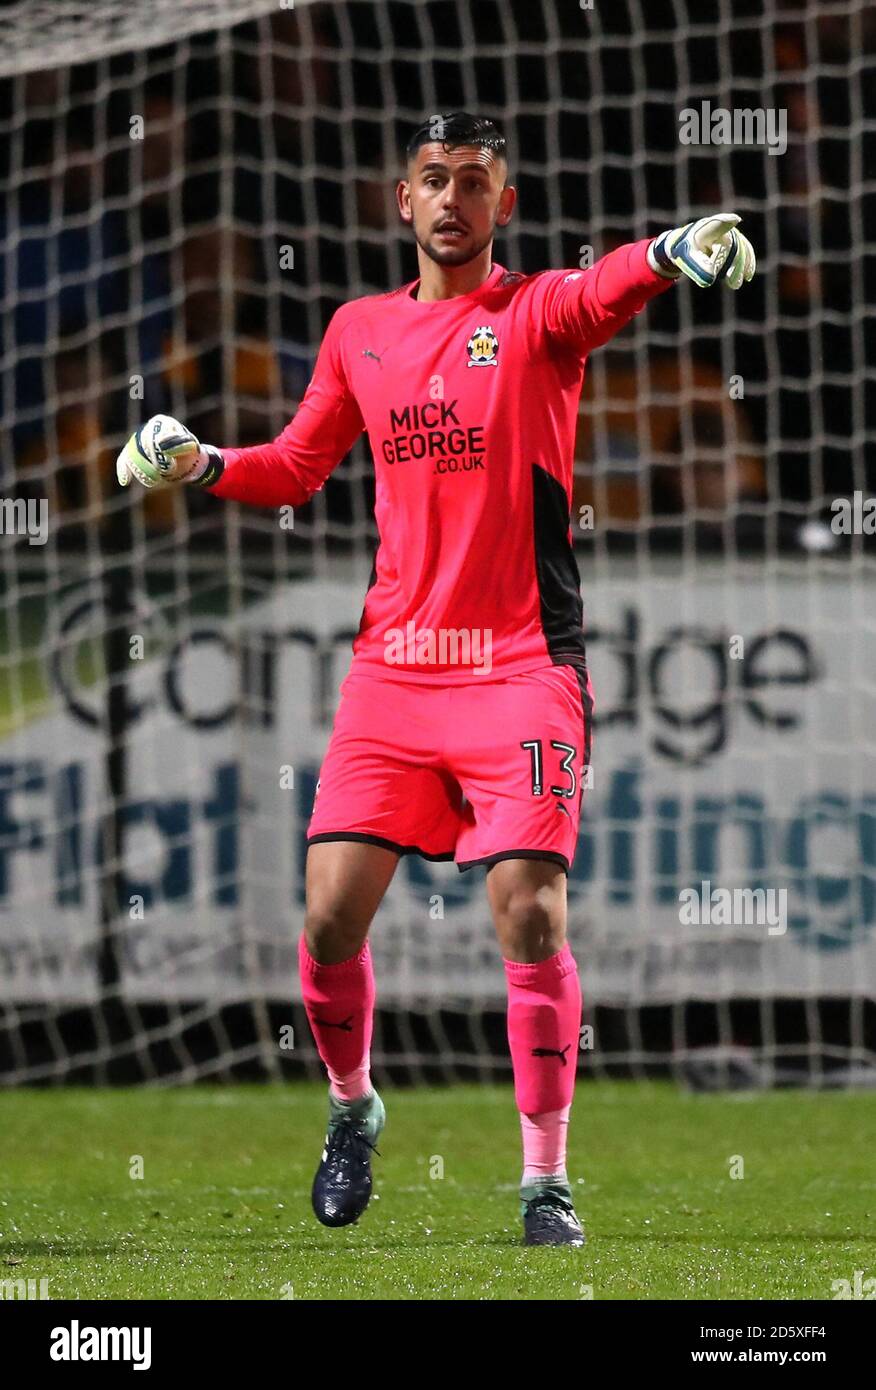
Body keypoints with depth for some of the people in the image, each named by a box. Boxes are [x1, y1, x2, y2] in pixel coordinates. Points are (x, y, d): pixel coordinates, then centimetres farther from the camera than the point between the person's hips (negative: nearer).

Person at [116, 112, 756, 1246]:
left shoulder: (536, 314, -2)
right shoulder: (359, 333, 11)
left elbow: (605, 291, -26)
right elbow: (297, 465, 24)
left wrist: (674, 255, -48)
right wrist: (198, 466, 5)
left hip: (519, 667, -4)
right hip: (391, 666, 4)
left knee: (529, 917, -11)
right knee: (332, 915, -3)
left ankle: (546, 1182, 0)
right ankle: (351, 1108, 26)